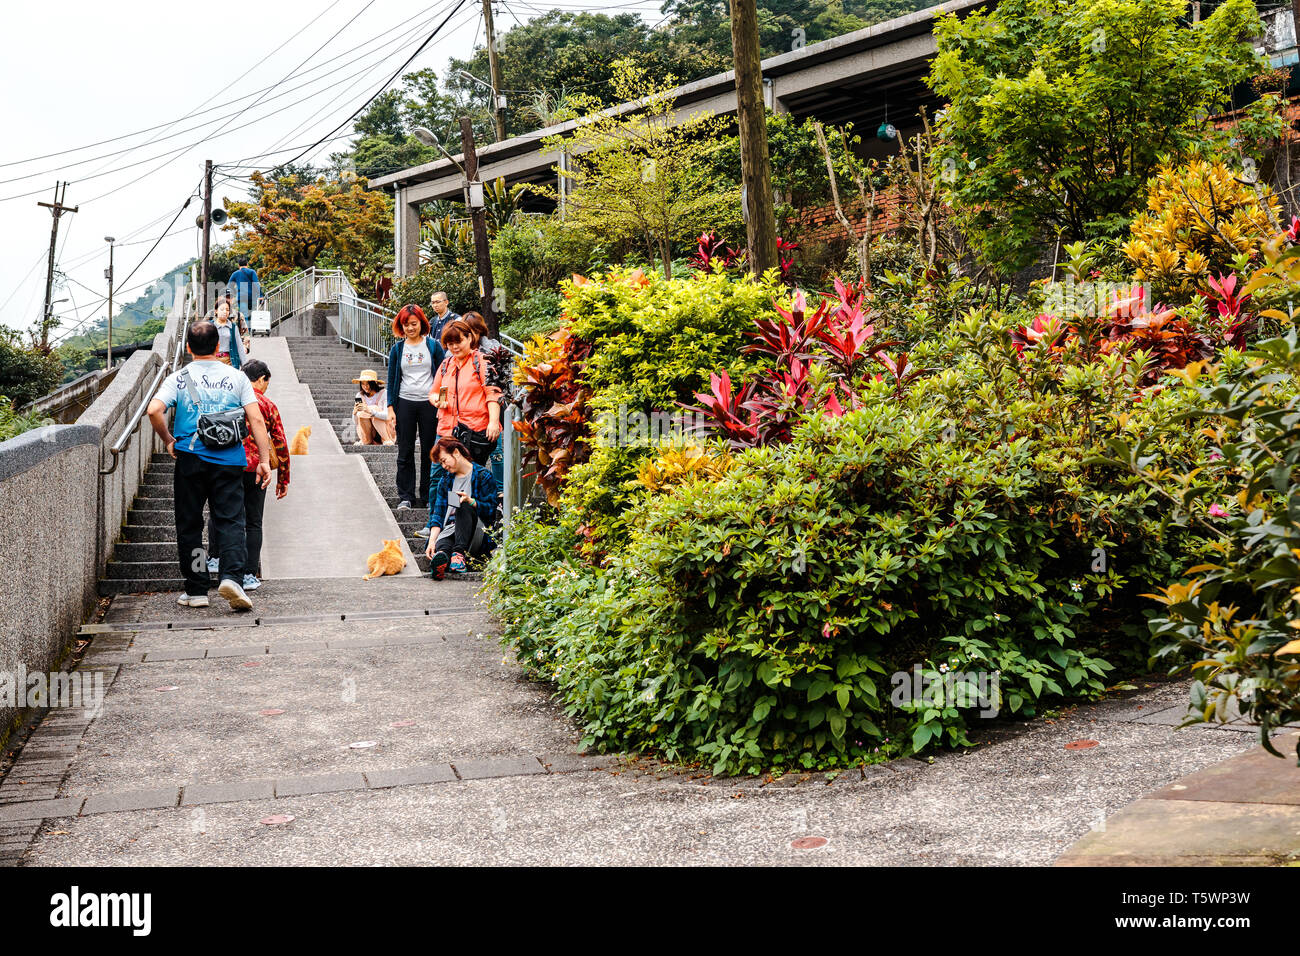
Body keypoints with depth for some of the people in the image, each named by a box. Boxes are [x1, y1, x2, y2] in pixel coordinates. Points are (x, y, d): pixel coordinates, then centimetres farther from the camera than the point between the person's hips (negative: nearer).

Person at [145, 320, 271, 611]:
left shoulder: (178, 379, 2)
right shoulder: (237, 378, 4)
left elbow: (154, 410, -13)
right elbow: (256, 419, -2)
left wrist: (169, 441, 2)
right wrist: (264, 460, -1)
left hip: (190, 458, 0)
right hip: (229, 461, 0)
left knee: (189, 525, 9)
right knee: (230, 521, 2)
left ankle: (196, 590, 12)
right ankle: (232, 576, -19)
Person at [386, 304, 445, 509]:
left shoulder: (433, 345, 2)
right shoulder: (397, 348, 7)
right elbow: (392, 379, 9)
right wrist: (390, 408, 1)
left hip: (429, 403, -1)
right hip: (405, 404, 1)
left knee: (429, 452, 4)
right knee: (405, 453, 4)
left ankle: (428, 496, 13)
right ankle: (406, 497, 12)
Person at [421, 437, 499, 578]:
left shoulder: (483, 476, 5)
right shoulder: (445, 480, 20)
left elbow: (491, 510, -1)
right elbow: (438, 513, 11)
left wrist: (471, 501, -21)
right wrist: (432, 540, -5)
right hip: (448, 531, 3)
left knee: (464, 506, -32)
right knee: (442, 544, -33)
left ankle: (459, 552, -49)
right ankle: (442, 555, -69)